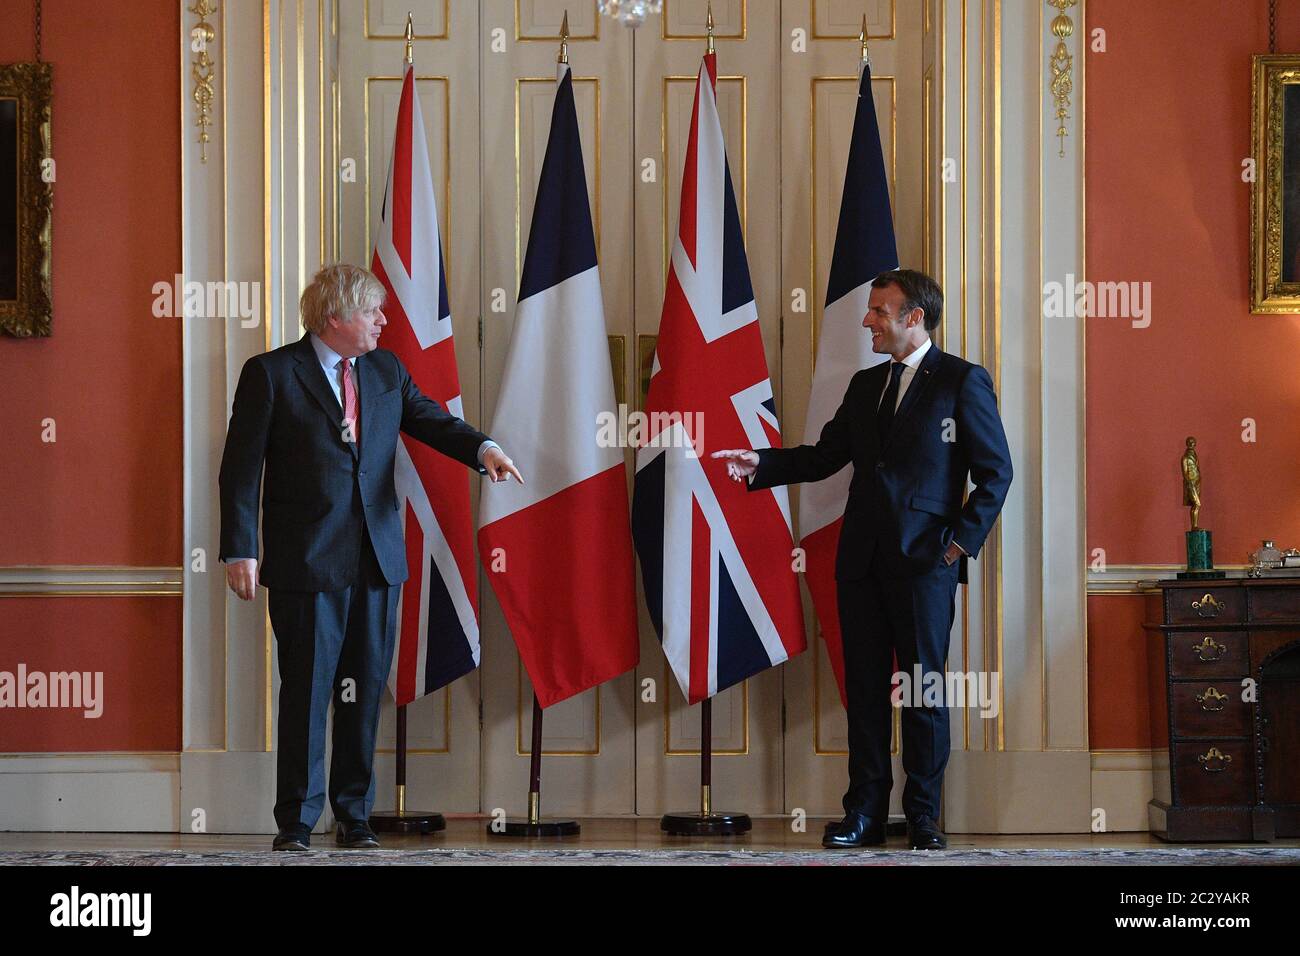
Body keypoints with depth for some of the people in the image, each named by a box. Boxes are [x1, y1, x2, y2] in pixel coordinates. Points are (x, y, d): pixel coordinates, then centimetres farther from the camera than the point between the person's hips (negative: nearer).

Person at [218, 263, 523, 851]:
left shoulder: (386, 370, 12)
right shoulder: (270, 374, -4)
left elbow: (430, 419, 10)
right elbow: (241, 470, -5)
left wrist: (483, 449, -12)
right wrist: (239, 551, -10)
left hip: (378, 560, 5)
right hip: (307, 561, -5)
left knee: (365, 691, 9)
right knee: (307, 691, -1)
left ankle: (354, 817, 19)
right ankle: (297, 821, 8)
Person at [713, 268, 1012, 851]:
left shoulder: (963, 382, -2)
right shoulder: (865, 385, 17)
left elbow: (996, 470, -3)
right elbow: (824, 457, 18)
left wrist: (963, 540, -9)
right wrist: (759, 465, 5)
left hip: (924, 560, -6)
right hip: (862, 557, 6)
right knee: (864, 687, 6)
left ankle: (924, 817, 6)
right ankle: (865, 813, 11)